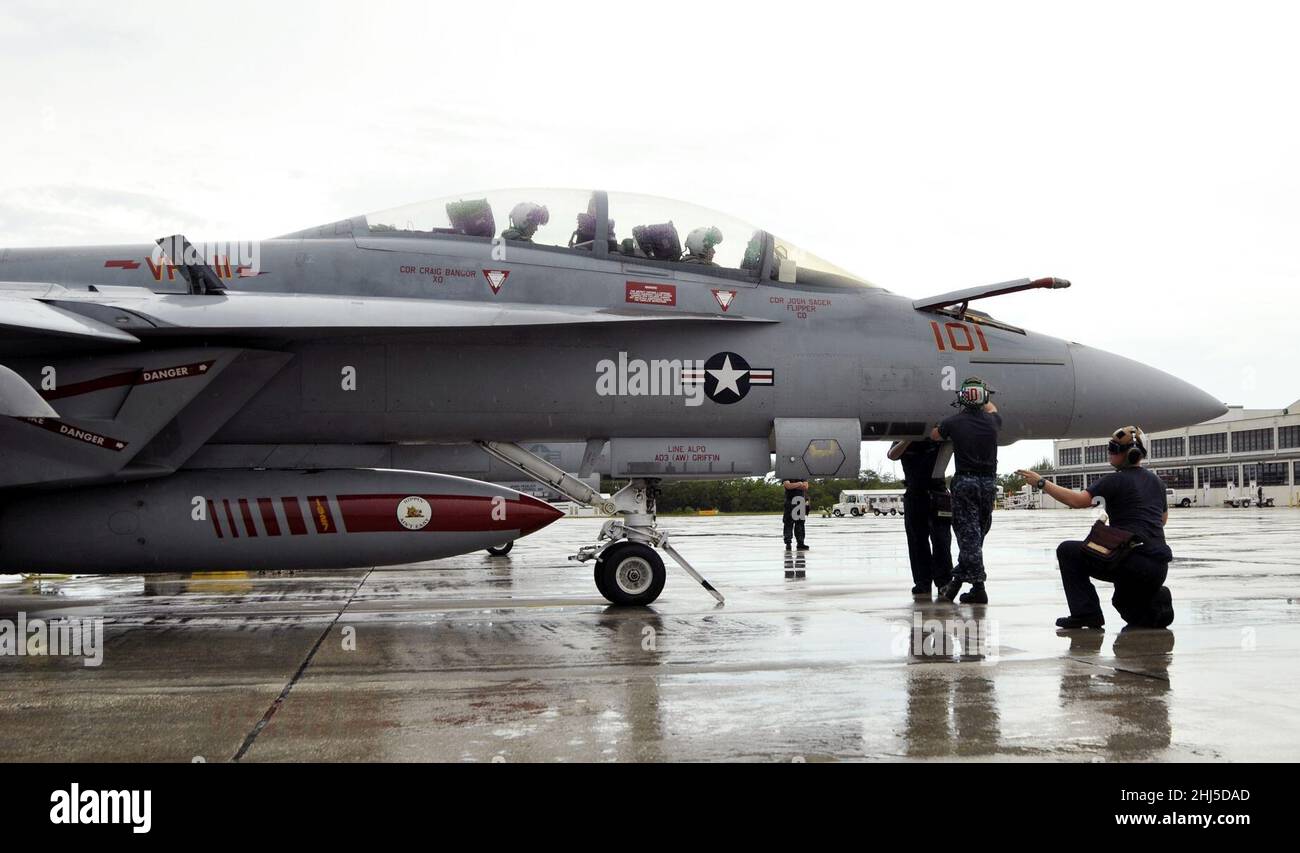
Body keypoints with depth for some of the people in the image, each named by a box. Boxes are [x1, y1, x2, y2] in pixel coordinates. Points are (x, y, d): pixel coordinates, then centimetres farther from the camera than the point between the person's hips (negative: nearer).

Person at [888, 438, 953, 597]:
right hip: (914, 495, 2)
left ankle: (944, 582, -2)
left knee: (941, 540, -6)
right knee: (918, 542, 3)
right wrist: (908, 439, -29)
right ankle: (922, 582, 9)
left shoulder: (936, 439, -2)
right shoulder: (903, 443, 1)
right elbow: (892, 455, -16)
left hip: (937, 494, -2)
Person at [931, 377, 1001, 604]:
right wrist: (983, 402, 45)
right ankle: (958, 580, 12)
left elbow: (934, 435, 15)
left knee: (968, 534, -2)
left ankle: (978, 587, -8)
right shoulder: (992, 421, 0)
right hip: (988, 482, 3)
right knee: (976, 533, 11)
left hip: (964, 481, -3)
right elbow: (992, 409, 26)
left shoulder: (954, 422, -7)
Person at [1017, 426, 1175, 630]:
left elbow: (1078, 500, -17)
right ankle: (1154, 603, 3)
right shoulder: (1156, 481, 16)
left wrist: (1041, 483, -13)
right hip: (1160, 567, 8)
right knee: (1126, 601, 34)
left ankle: (1086, 613, -3)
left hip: (1131, 563, -8)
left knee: (1068, 551, 4)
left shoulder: (1116, 480, -8)